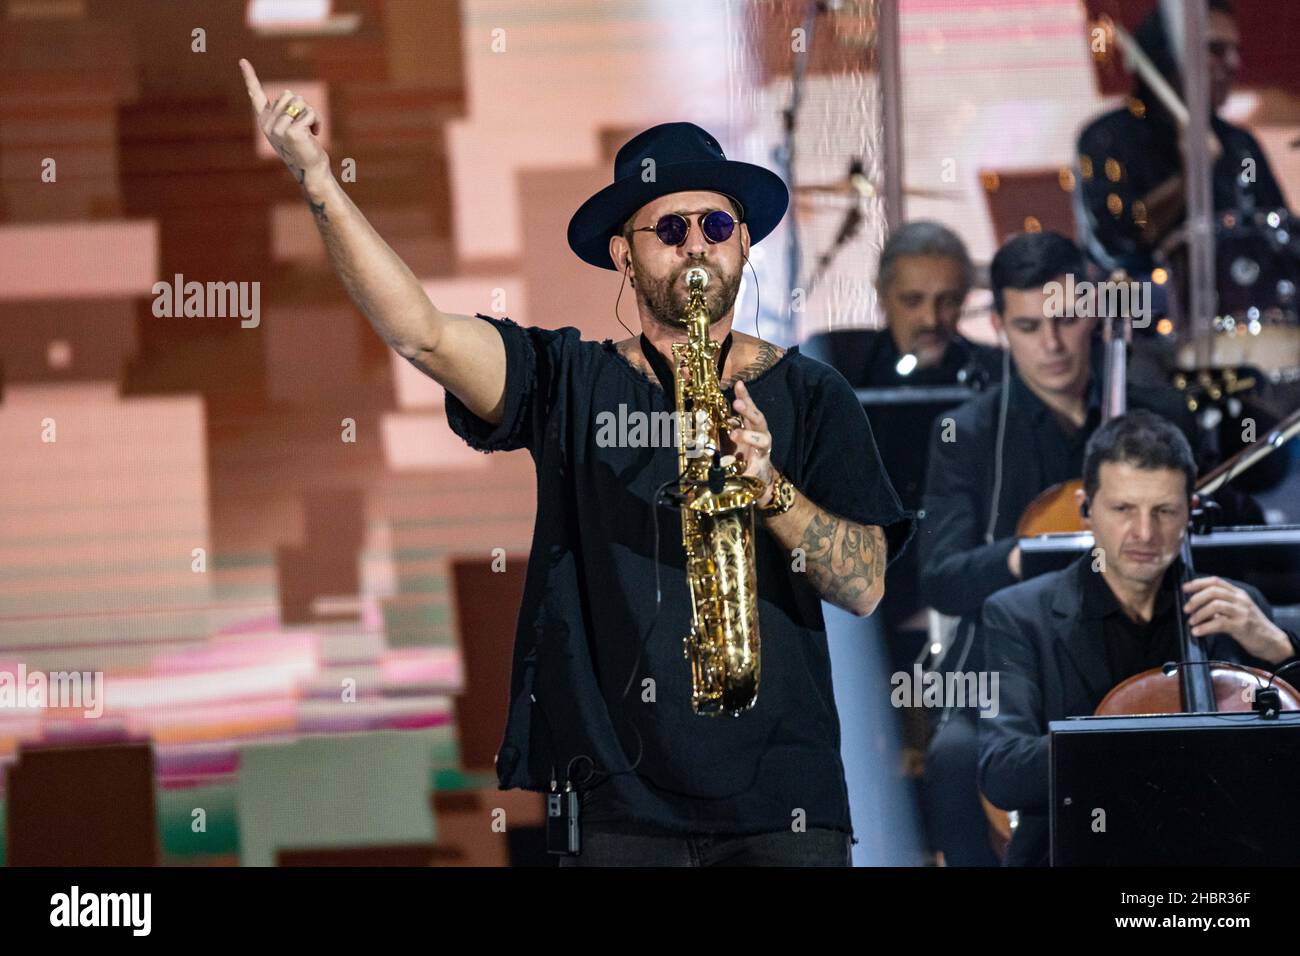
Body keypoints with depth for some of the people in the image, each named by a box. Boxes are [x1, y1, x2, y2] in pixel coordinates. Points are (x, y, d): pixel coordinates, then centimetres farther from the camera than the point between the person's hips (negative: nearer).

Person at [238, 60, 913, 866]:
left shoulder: (810, 398, 8)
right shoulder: (573, 383, 7)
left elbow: (866, 585, -1)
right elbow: (421, 333, -7)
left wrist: (770, 487, -18)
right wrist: (317, 179, -14)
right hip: (617, 799, 0)